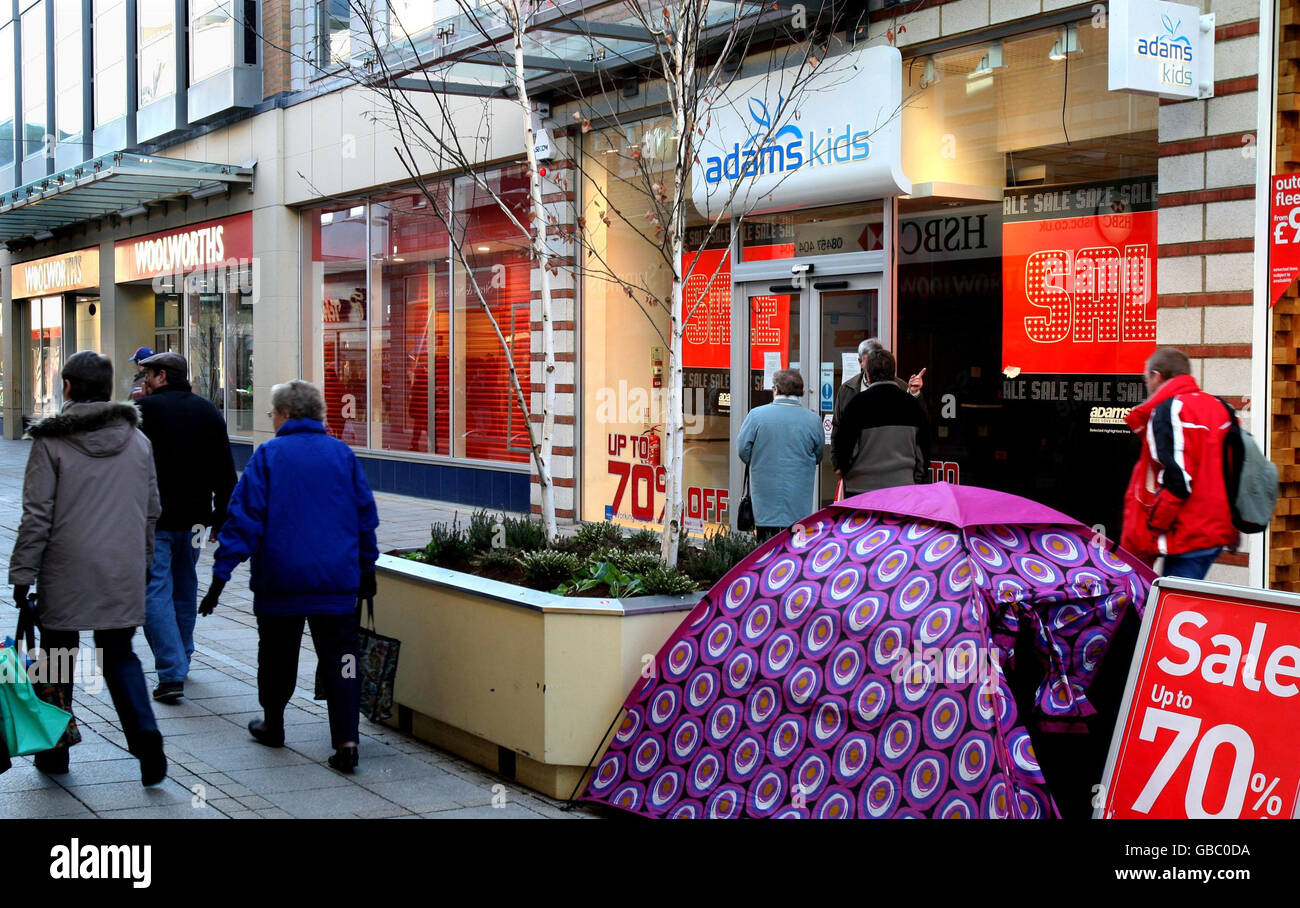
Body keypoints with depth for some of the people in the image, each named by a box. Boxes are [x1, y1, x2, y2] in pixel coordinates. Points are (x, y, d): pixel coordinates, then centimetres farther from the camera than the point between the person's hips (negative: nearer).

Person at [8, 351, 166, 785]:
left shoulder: (52, 441, -8)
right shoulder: (137, 439, 5)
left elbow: (37, 516, -10)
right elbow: (152, 509, 12)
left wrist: (22, 574, -3)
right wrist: (142, 561, 23)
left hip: (66, 576, -3)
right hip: (123, 576, 3)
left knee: (58, 658, 12)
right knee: (119, 654, 14)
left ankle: (54, 750, 22)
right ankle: (146, 737, -4)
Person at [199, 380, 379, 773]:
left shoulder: (268, 456, -4)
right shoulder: (343, 454, 5)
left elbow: (244, 517, -8)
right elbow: (366, 515, 10)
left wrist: (221, 574, -7)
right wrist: (367, 570, 20)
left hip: (281, 578, -2)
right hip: (338, 579, 2)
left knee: (278, 655, 15)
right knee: (340, 656, 1)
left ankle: (272, 724, 32)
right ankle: (346, 741, -9)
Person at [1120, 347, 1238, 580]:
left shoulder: (1168, 410, -12)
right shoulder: (1218, 407, 15)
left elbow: (1177, 480, -20)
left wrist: (1152, 525, -13)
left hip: (1187, 537, -9)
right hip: (1218, 532, 9)